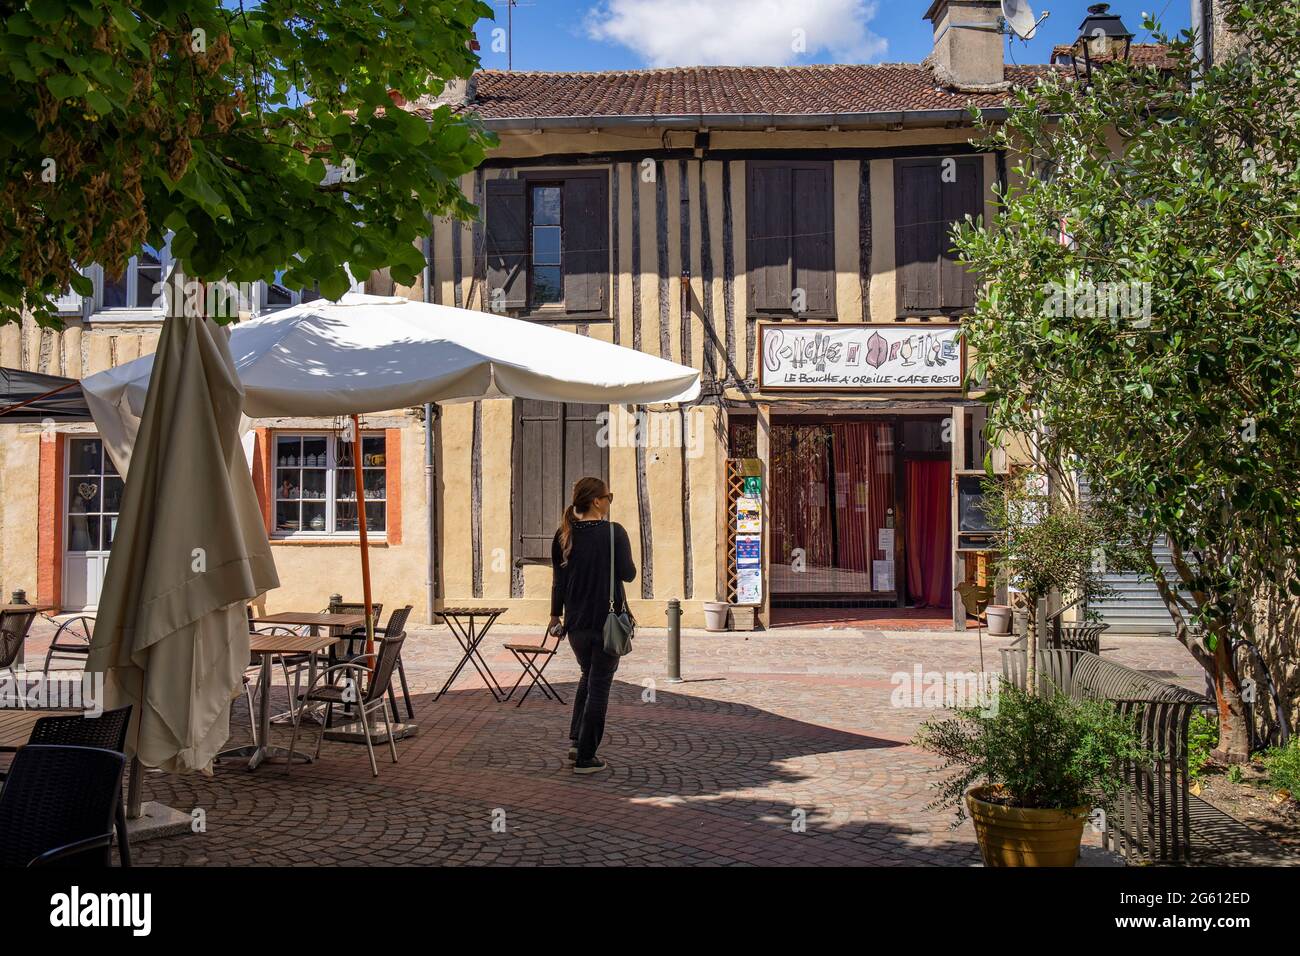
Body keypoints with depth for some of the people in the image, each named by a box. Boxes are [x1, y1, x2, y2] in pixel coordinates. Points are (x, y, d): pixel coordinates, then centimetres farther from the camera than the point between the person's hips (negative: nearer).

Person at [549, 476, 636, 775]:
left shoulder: (564, 535, 2)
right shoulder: (613, 532, -12)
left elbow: (558, 579, 6)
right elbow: (627, 574, -12)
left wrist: (556, 615, 15)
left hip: (576, 622, 5)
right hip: (608, 621, -5)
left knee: (588, 676, 26)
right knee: (599, 686, 4)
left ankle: (576, 740, 17)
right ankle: (585, 757, 7)